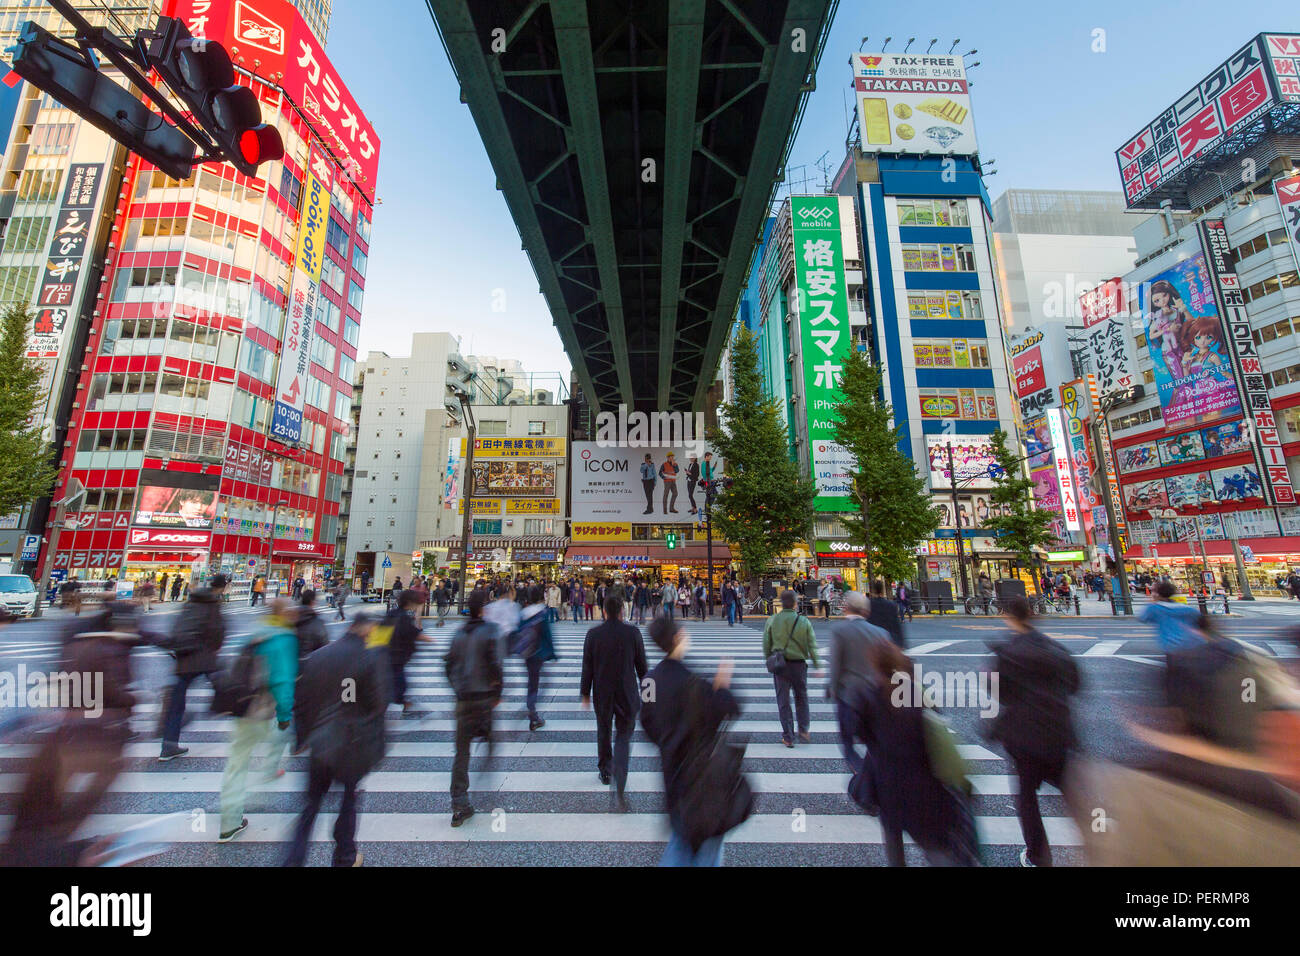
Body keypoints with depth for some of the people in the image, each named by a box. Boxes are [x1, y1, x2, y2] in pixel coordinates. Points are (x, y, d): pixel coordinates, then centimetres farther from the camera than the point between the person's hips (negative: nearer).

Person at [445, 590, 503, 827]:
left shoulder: (459, 633, 6)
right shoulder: (488, 631, -12)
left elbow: (450, 665, 11)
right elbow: (494, 664, -15)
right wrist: (498, 691, -4)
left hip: (463, 698, 5)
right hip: (484, 696, -5)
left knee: (461, 751, 11)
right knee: (492, 741, 11)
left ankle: (459, 805, 15)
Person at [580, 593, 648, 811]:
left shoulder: (593, 634, -10)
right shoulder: (633, 633, -11)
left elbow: (587, 667, -4)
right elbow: (642, 665, -2)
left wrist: (585, 693, 7)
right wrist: (644, 687, 13)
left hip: (602, 695, 1)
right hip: (627, 695, -1)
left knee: (603, 732, 23)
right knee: (623, 738, 8)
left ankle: (605, 772, 41)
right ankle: (619, 790, -4)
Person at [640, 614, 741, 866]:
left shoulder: (652, 678, -4)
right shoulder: (691, 682, -28)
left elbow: (647, 722, 8)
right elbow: (731, 710, -21)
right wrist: (723, 685, -6)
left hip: (671, 767, 7)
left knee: (681, 836, 24)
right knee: (709, 835, 16)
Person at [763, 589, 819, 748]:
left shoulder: (771, 621, -6)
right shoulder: (804, 621, -7)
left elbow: (766, 646, -1)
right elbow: (812, 646, -4)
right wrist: (817, 665, 5)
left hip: (779, 665, 0)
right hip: (799, 664, 0)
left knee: (783, 701, 9)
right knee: (801, 698, 22)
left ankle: (788, 737, 14)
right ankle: (803, 730, 20)